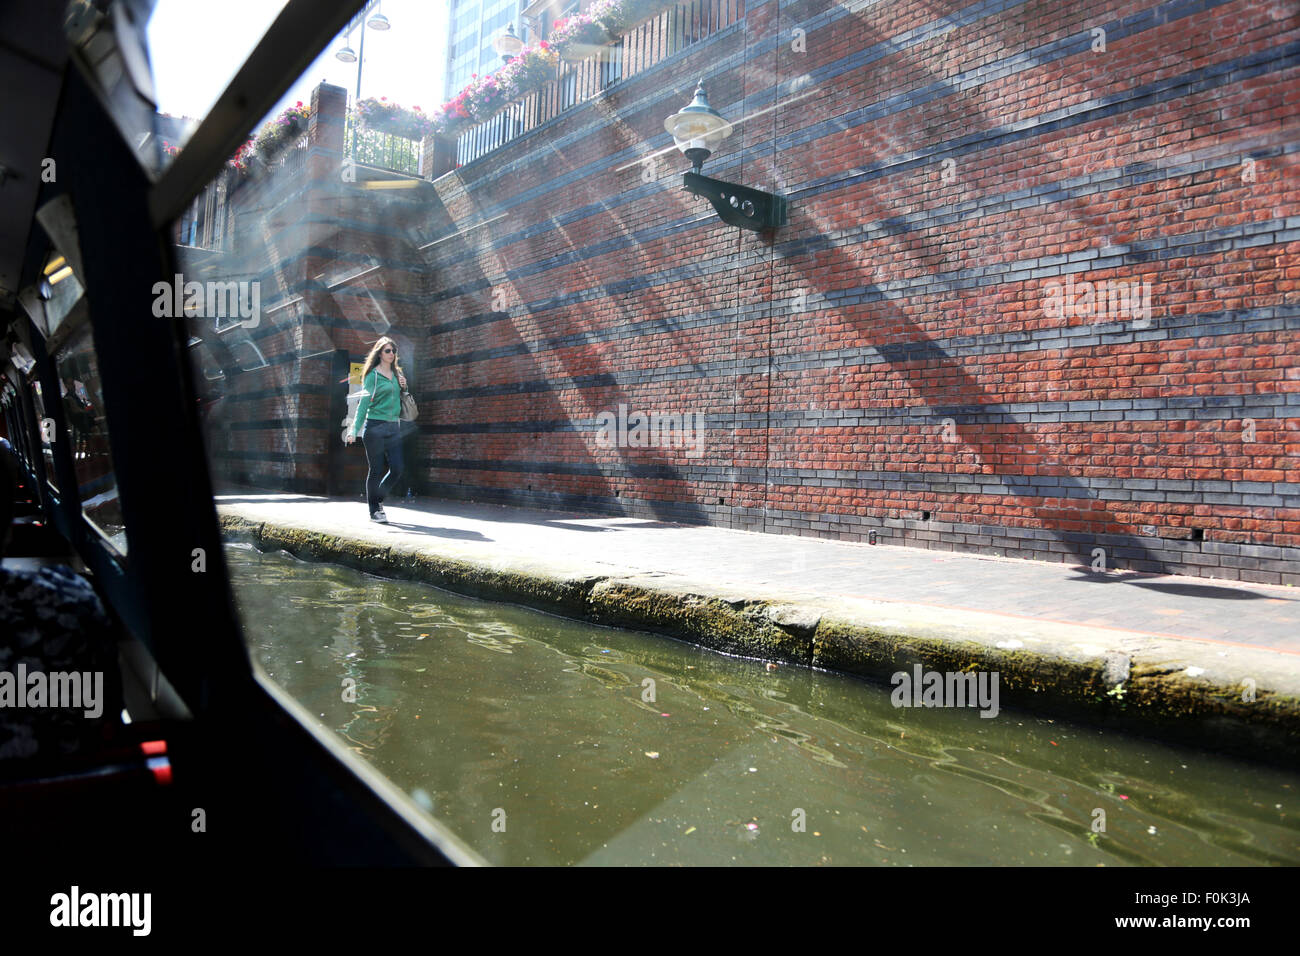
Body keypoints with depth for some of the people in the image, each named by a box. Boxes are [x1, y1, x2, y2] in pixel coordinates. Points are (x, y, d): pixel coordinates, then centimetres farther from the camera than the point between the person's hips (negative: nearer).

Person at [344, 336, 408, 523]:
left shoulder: (397, 374, 15)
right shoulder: (373, 375, -3)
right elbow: (364, 402, -7)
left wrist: (404, 388, 4)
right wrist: (355, 429, -15)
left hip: (394, 427, 6)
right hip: (375, 426, -6)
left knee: (397, 469, -1)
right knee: (376, 470, -1)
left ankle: (377, 498, 22)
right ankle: (374, 510, 10)